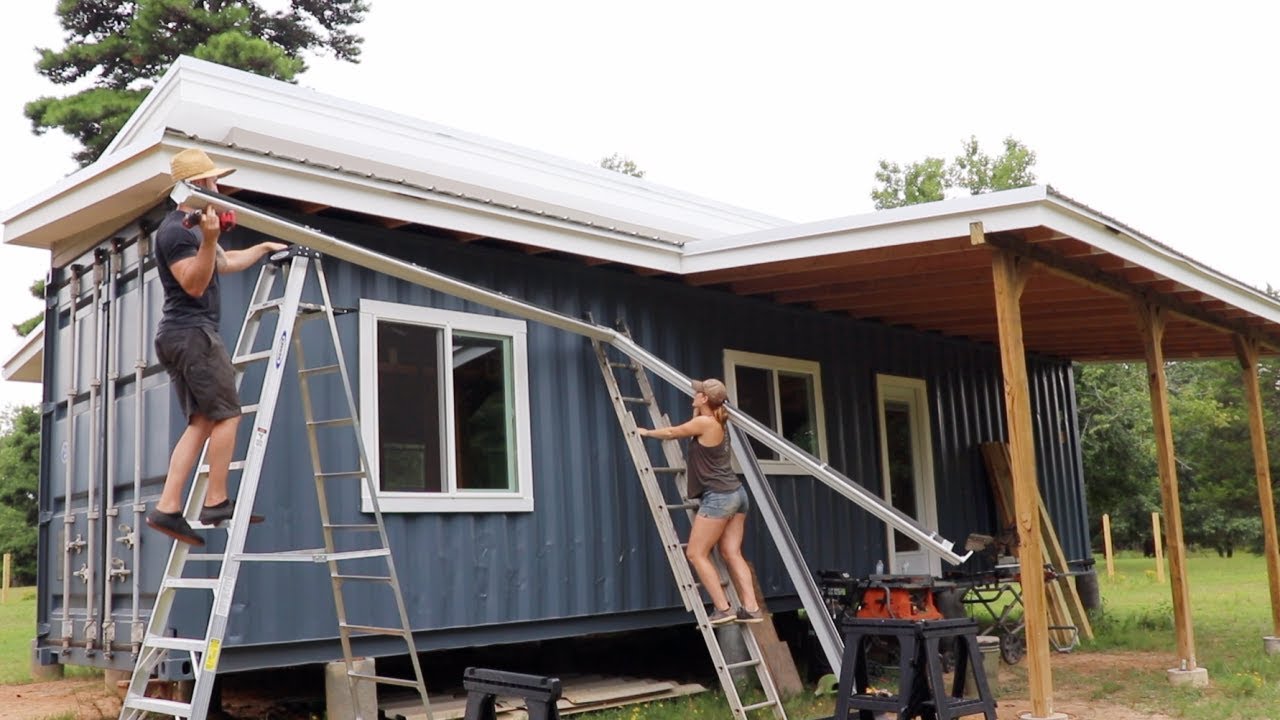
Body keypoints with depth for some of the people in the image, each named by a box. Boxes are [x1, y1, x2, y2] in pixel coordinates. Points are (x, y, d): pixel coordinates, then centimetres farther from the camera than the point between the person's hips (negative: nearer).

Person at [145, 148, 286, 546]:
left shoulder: (193, 227, 22)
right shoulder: (176, 230, -11)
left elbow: (226, 263, 36)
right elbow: (194, 284, -20)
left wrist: (264, 248, 43)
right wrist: (209, 240, -31)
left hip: (178, 336, 10)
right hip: (192, 332, -10)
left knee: (201, 422, 6)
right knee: (227, 414, -8)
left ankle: (167, 508, 0)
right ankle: (216, 502, -6)